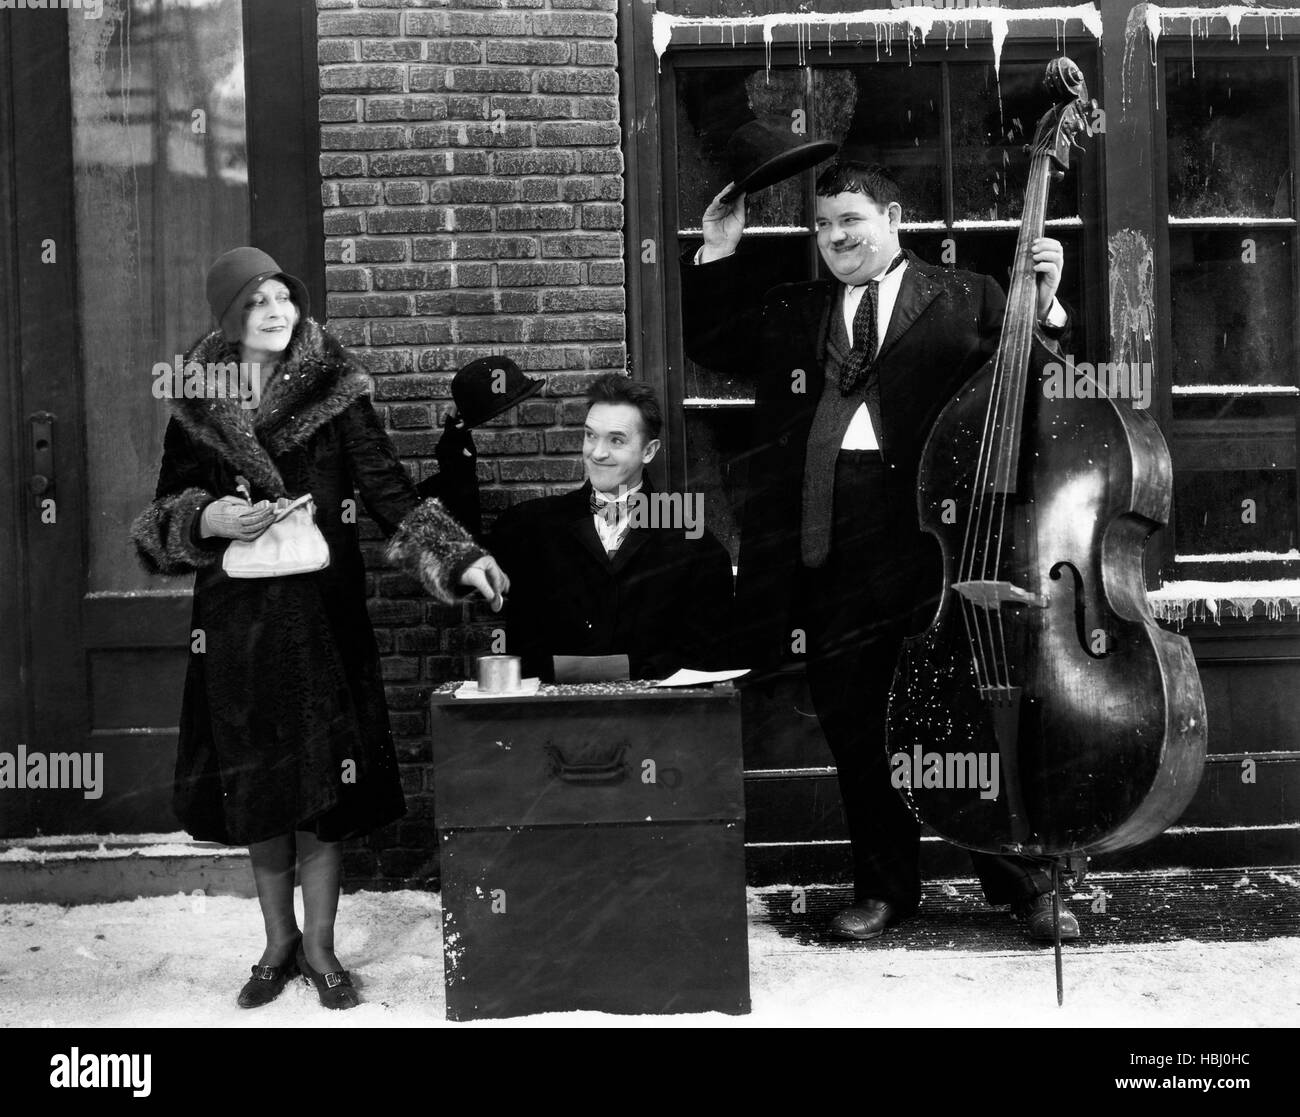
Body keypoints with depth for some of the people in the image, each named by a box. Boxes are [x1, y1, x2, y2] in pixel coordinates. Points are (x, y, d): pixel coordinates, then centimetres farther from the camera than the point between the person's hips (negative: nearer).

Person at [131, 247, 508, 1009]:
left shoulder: (336, 392, -2)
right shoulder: (198, 407, 4)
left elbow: (390, 491, -7)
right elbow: (163, 518, 10)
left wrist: (459, 557, -20)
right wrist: (208, 521, -12)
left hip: (324, 615, -2)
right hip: (237, 619, 2)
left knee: (323, 779, 1)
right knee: (255, 782, 8)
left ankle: (320, 946, 17)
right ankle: (279, 944, 25)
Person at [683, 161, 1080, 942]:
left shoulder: (966, 300, 9)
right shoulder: (793, 313, 20)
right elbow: (713, 346, 25)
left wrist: (1045, 302, -11)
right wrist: (719, 256, 19)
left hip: (935, 533, -3)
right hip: (830, 541, 4)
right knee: (854, 723, 7)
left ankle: (1022, 884, 18)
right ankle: (886, 886, 22)